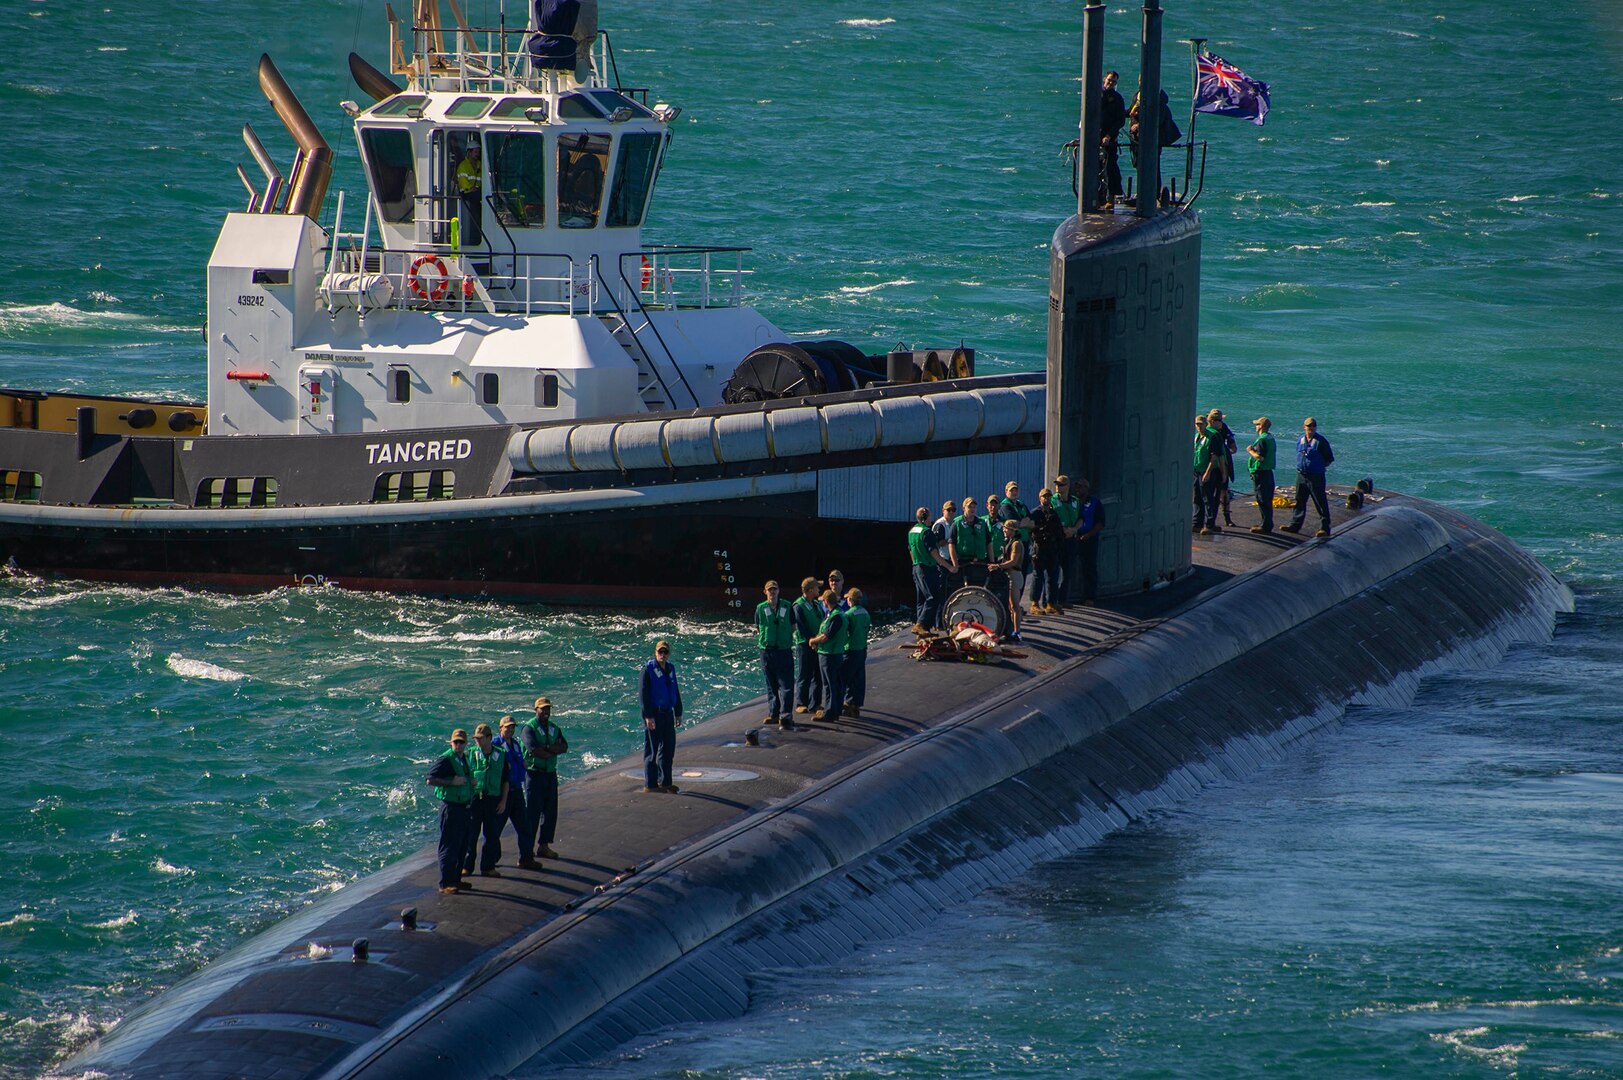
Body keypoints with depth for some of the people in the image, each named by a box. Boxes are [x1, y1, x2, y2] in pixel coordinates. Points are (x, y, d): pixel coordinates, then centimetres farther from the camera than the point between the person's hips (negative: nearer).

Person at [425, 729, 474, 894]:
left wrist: (472, 782, 6)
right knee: (449, 847, -6)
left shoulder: (465, 759, 13)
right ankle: (445, 883, -4)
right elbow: (430, 780, -17)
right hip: (451, 807, -8)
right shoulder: (445, 760, -12)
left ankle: (456, 879, 22)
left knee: (462, 846, 13)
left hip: (465, 807, 8)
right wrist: (452, 782, -24)